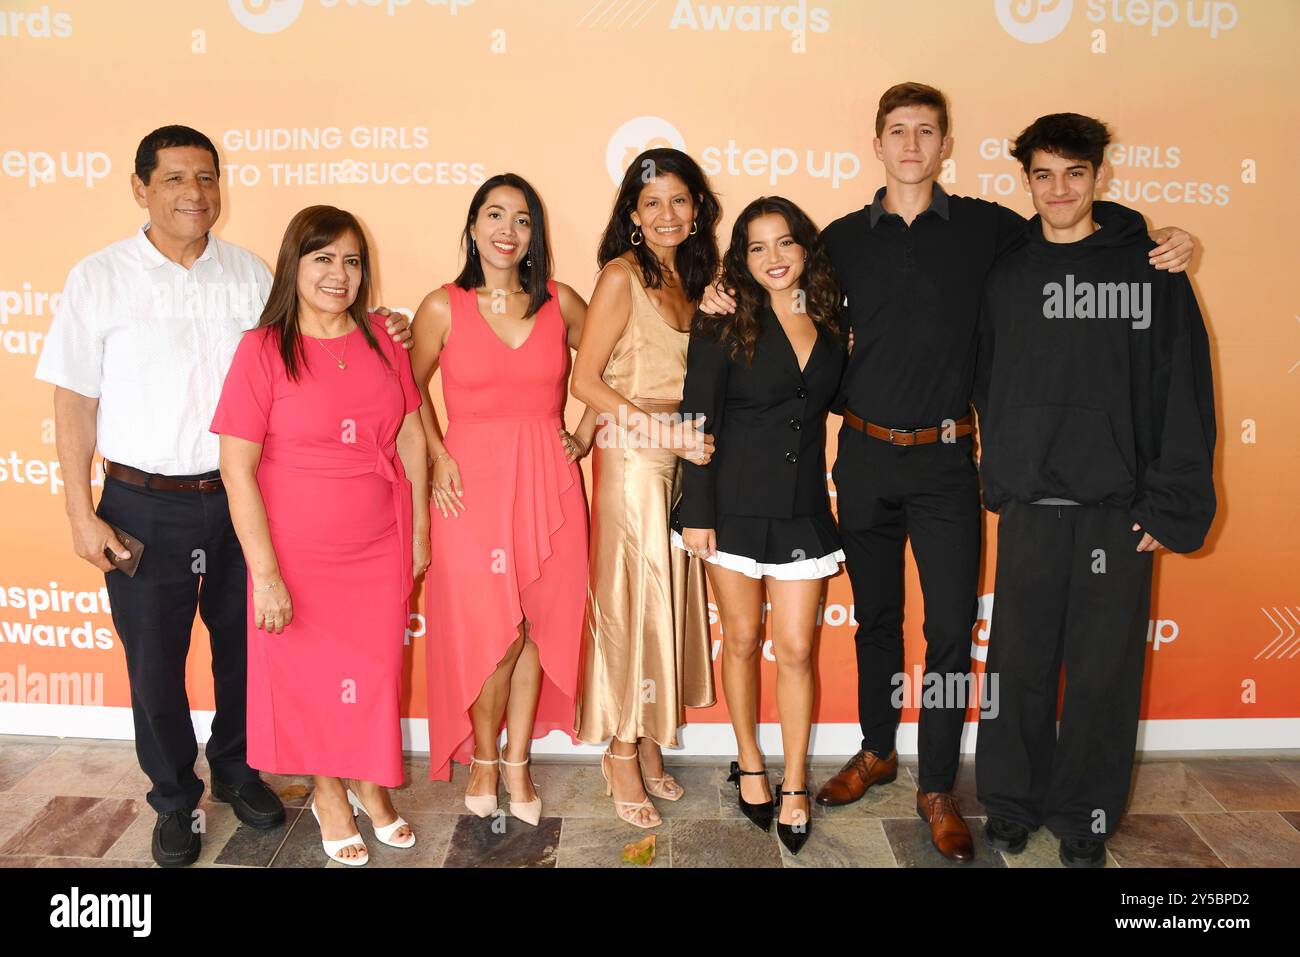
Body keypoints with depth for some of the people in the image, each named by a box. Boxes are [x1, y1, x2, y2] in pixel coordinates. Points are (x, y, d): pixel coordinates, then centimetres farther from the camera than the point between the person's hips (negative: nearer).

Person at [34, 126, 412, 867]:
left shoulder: (251, 274, 3)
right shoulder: (100, 278, -3)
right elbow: (74, 402, -1)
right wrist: (83, 513, -4)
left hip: (239, 498, 2)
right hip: (144, 506, -2)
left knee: (243, 648, 16)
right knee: (155, 662, 11)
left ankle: (237, 770, 40)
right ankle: (175, 799, 33)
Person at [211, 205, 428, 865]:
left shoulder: (380, 339, 1)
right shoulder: (263, 350, -11)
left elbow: (411, 438, 7)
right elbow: (237, 469, -13)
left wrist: (420, 531, 7)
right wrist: (265, 572, -14)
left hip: (381, 548, 3)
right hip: (301, 554, -3)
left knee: (377, 670, 14)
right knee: (312, 675, 13)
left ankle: (370, 784, 38)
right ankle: (329, 792, 38)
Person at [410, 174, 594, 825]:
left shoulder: (560, 303, 4)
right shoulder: (443, 307, 0)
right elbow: (412, 386, 10)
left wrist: (585, 432, 9)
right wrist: (437, 457, 1)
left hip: (547, 483, 2)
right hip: (473, 482, -2)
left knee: (538, 627, 7)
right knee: (492, 632, -3)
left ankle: (517, 761, 26)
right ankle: (484, 757, 23)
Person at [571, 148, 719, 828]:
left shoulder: (690, 278, 12)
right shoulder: (622, 275, -8)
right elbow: (584, 381, -12)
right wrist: (667, 431, -15)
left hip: (683, 460, 7)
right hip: (631, 459, -7)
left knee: (671, 598, 11)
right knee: (630, 601, -1)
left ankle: (651, 746, 25)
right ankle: (621, 758, 14)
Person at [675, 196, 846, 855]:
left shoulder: (828, 323, 6)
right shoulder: (725, 326, -5)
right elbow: (700, 421, -7)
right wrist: (697, 513, -10)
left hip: (803, 506, 3)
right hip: (736, 504, -2)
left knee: (796, 650, 5)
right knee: (742, 641, 10)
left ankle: (794, 787, 19)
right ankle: (749, 764, 30)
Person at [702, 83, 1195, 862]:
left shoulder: (986, 227, 2)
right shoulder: (843, 238, 6)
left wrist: (1161, 243, -7)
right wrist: (734, 299, -3)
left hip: (945, 459, -1)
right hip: (865, 455, 2)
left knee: (952, 627, -1)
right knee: (875, 616, 14)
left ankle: (938, 788, 14)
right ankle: (877, 751, 32)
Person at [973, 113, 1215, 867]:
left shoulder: (1152, 269, -1)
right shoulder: (1008, 275, 7)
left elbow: (1185, 393, -3)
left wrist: (1172, 506, -8)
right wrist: (998, 481, 5)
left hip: (1118, 510, -2)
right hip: (1030, 508, 2)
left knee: (1105, 671, 6)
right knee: (1019, 664, 8)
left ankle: (1086, 819, 23)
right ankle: (1012, 804, 26)